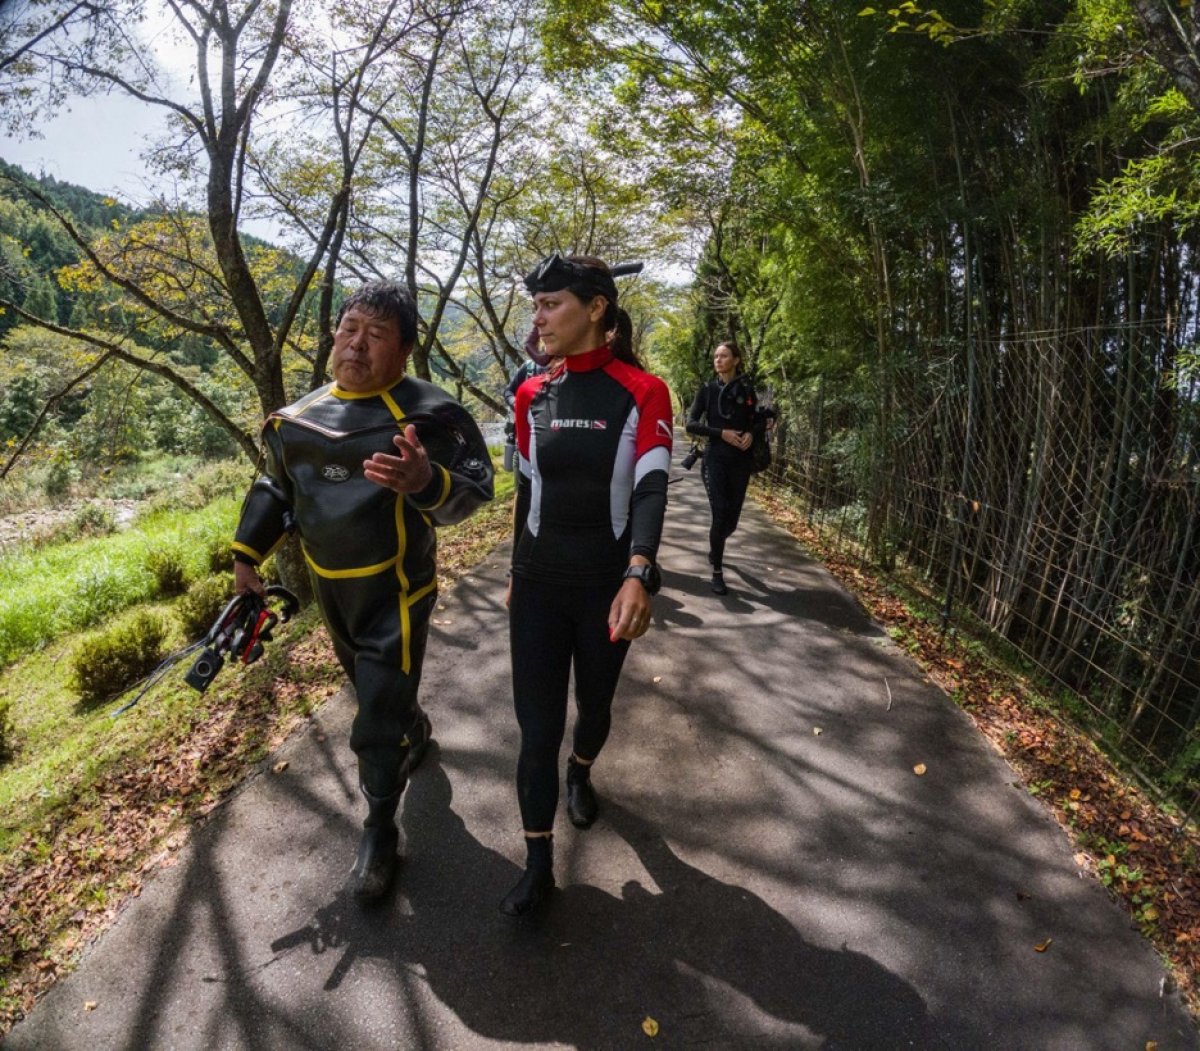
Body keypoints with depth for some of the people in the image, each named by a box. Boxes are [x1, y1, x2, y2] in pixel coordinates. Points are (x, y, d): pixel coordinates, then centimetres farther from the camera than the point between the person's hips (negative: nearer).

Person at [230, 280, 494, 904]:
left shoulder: (427, 412, -18)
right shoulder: (300, 416, 2)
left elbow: (473, 490, -25)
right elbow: (276, 489, 14)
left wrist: (426, 480, -45)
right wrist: (247, 554, 9)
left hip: (395, 590, -6)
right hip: (329, 587, 7)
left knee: (378, 714, -1)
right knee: (369, 682, 26)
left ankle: (379, 829, 21)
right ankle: (416, 733, 57)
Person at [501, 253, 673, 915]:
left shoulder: (642, 393, -9)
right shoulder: (532, 396, 2)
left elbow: (651, 491, -17)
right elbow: (527, 490, 9)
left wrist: (638, 577, -31)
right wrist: (516, 575, 14)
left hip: (608, 588, -2)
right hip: (538, 587, 2)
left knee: (594, 704, 19)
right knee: (536, 726, 4)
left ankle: (581, 774, 53)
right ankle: (538, 865, 20)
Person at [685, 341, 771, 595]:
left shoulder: (747, 389, 4)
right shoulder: (707, 390, 1)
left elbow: (757, 420, 14)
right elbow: (691, 425, -5)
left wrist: (751, 434, -9)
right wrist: (722, 433, -17)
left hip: (741, 461, 2)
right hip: (715, 459, -2)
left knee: (732, 517, 7)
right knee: (720, 514, -13)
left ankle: (715, 548, 41)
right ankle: (717, 574, -2)